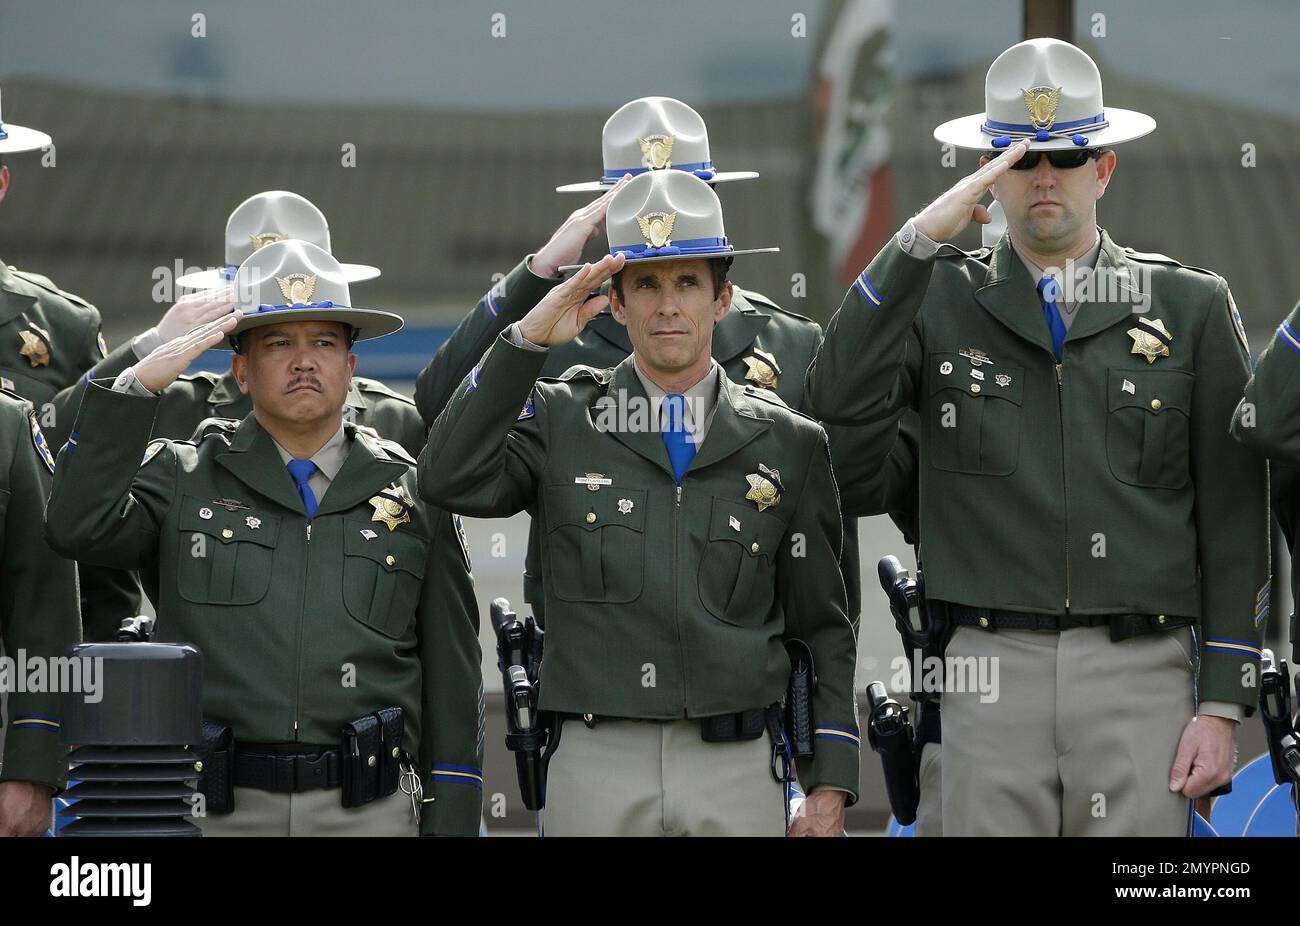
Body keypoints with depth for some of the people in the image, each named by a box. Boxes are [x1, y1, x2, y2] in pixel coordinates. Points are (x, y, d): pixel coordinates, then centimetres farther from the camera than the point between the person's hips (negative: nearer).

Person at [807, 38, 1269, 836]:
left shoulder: (1191, 307, 8)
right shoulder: (942, 300, 10)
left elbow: (1233, 523, 6)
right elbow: (842, 397, -10)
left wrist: (1223, 704, -1)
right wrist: (924, 237, -14)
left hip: (1139, 677, 0)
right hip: (991, 678, 1)